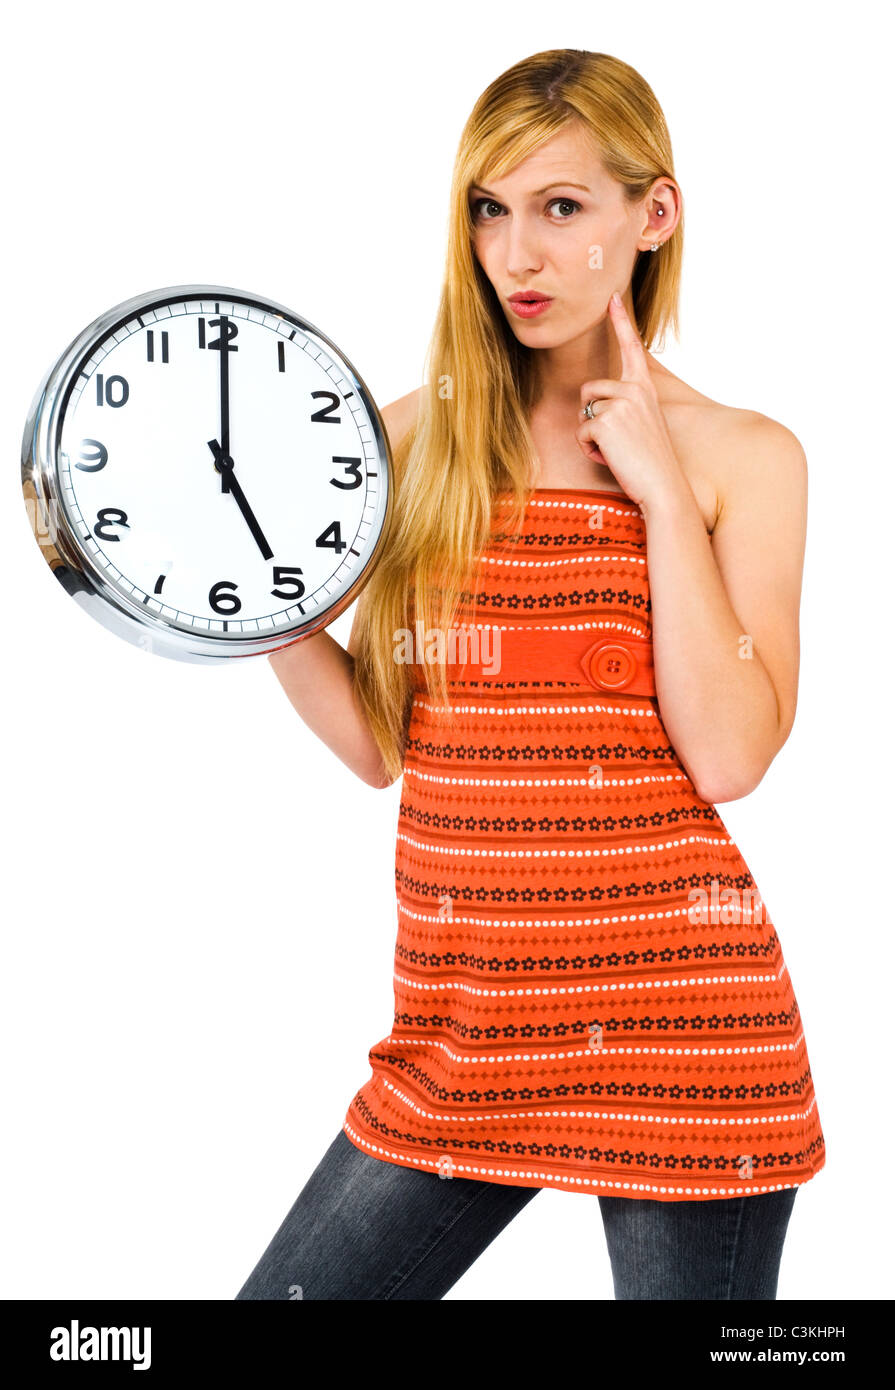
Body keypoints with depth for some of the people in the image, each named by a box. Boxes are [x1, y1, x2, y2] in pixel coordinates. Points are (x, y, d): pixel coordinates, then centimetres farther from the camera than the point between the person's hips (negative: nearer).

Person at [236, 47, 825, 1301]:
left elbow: (730, 758, -12)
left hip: (675, 1014, -2)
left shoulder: (745, 456, -1)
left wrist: (659, 488, -11)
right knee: (291, 1286, 8)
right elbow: (378, 742, 6)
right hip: (458, 1015, 3)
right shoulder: (416, 437, 6)